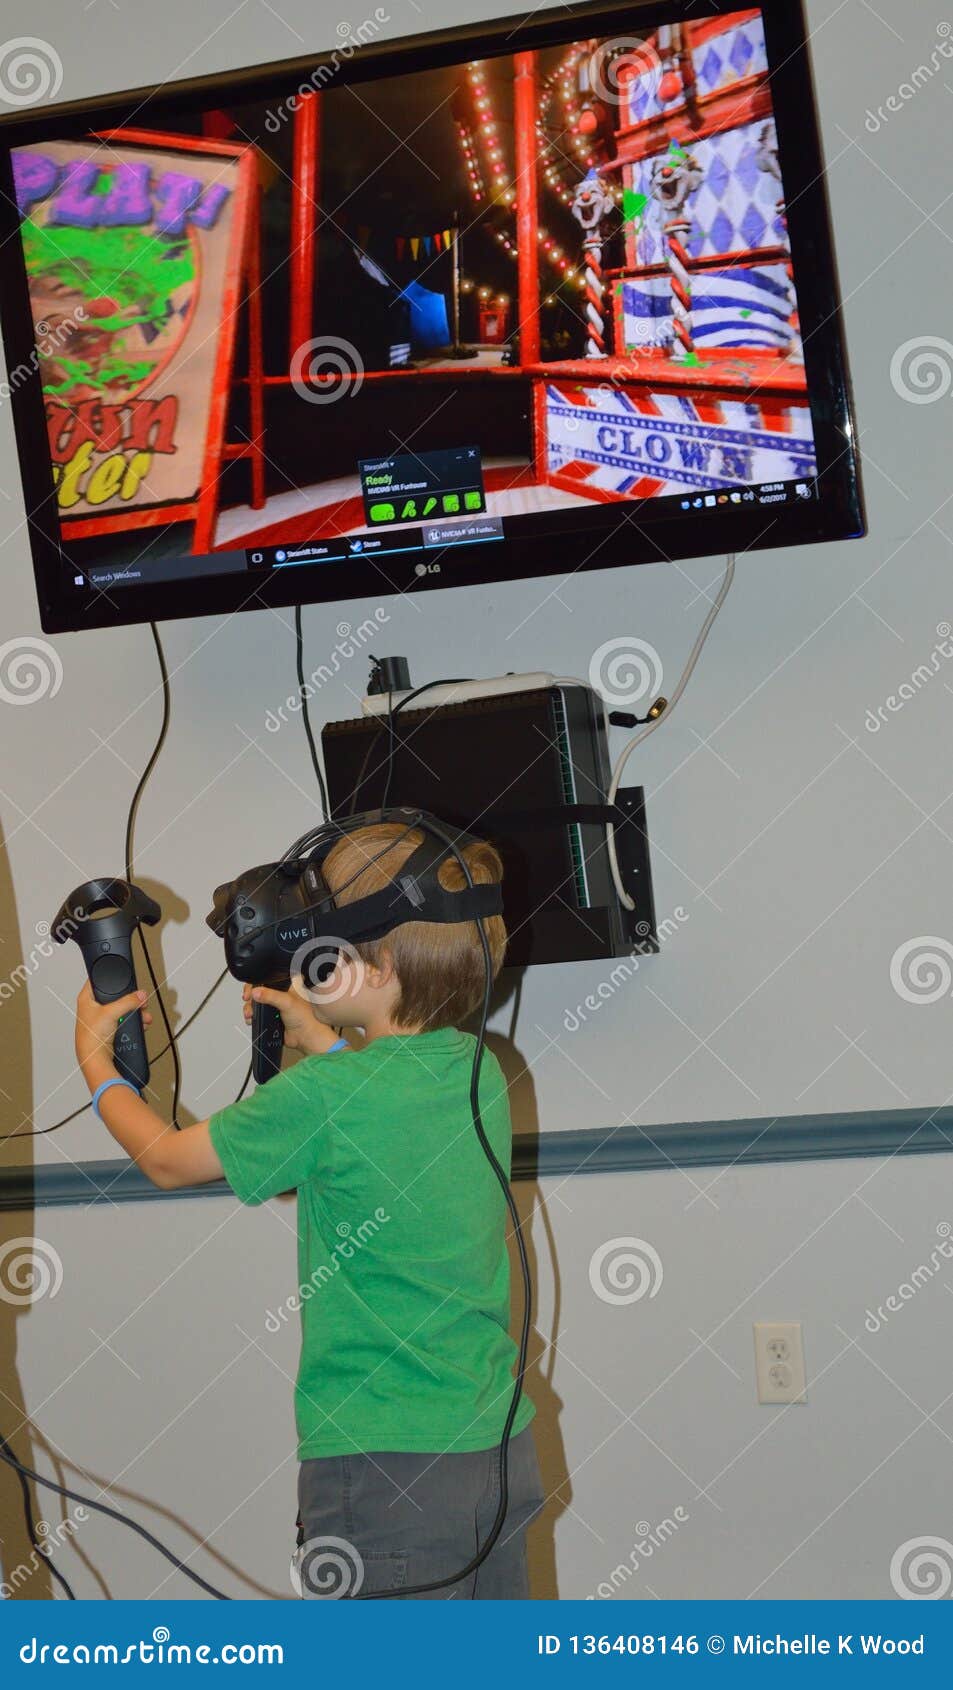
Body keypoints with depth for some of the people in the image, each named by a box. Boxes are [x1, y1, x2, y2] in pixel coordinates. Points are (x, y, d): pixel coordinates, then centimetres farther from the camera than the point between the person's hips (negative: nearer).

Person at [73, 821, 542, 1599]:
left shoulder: (324, 1097, -16)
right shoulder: (480, 1071, 3)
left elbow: (167, 1158, 2)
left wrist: (96, 1060, 18)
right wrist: (321, 1041, 26)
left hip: (385, 1468, -7)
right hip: (502, 1449, 7)